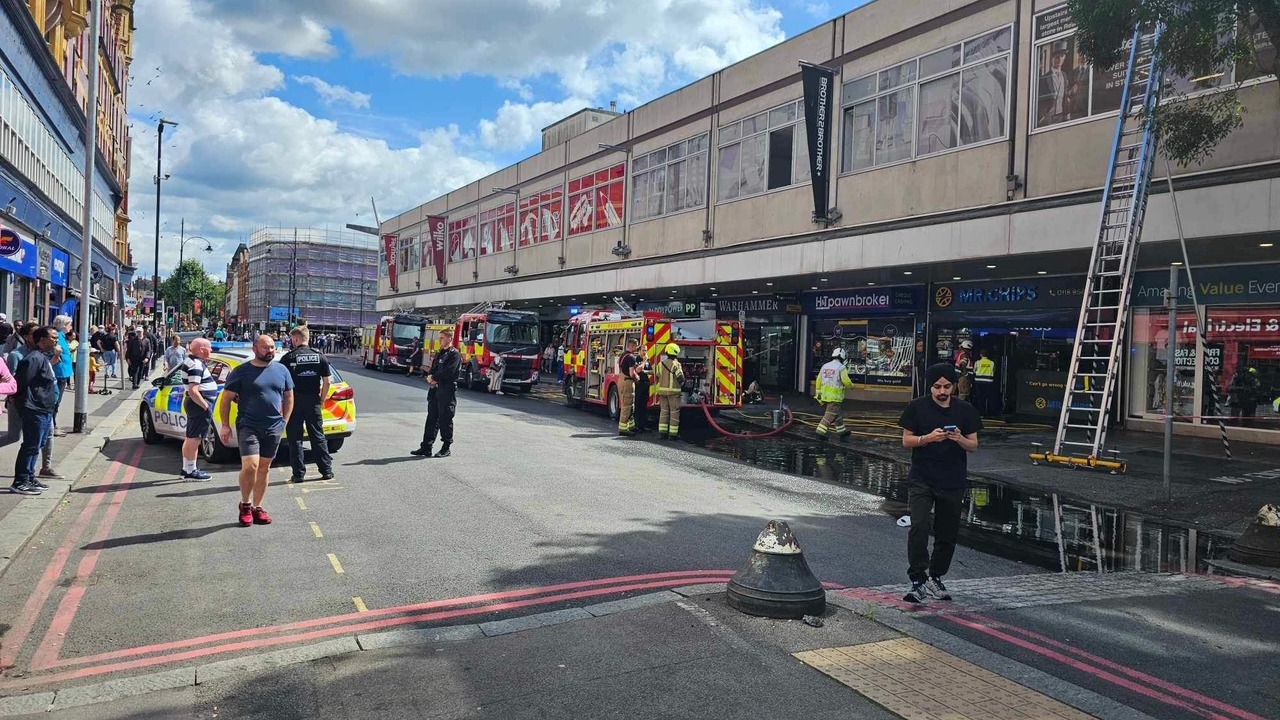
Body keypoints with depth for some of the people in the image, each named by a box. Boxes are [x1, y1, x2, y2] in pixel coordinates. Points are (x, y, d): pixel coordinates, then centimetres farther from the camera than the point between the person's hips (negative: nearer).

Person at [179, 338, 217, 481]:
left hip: (195, 404, 11)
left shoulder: (190, 359, 12)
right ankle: (191, 471, 0)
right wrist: (206, 407, -21)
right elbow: (193, 391, -25)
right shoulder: (196, 365, -19)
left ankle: (186, 469, 24)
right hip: (199, 405, -11)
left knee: (191, 438, 16)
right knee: (194, 439, -5)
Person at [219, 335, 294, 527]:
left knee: (264, 468, 9)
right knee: (250, 466, -14)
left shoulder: (281, 370, 9)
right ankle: (245, 504, 8)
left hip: (274, 428, 4)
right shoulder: (241, 372, -2)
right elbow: (226, 399, 2)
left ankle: (257, 507, 21)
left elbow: (289, 397, 16)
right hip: (248, 426, -4)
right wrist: (225, 425, -2)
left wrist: (284, 422, 8)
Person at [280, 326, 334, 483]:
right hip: (313, 402, 3)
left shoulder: (288, 357, -5)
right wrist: (322, 400, 10)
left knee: (295, 438, 5)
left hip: (294, 401, -3)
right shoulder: (320, 357, 3)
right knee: (318, 436, 11)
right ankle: (327, 471, 12)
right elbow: (327, 381, 1)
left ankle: (298, 473, 6)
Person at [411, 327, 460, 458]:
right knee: (431, 419, 7)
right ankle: (426, 448, 10)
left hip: (447, 390, -8)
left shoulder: (455, 354, -8)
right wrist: (430, 376, -6)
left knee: (445, 420, -1)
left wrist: (433, 377, -8)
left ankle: (446, 448, 8)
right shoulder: (440, 353, 19)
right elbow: (432, 369, 17)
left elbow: (448, 372, -19)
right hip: (435, 389, 8)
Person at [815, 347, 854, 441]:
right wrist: (851, 385, 7)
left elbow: (819, 380, 12)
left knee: (838, 413, 19)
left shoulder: (825, 366, 11)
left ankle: (841, 431, 29)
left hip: (825, 394, 7)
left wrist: (818, 392, 17)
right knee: (830, 414, -4)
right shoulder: (841, 367, -10)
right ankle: (821, 431, -10)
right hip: (835, 396, -7)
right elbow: (846, 381, -15)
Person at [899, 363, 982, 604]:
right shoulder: (917, 407, -1)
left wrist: (960, 439, -17)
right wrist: (929, 437, -18)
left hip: (953, 482, 2)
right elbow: (906, 440, -1)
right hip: (921, 479, -2)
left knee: (947, 534, 10)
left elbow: (973, 445, 5)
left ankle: (935, 579, 27)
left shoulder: (965, 410, 3)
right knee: (919, 526, -17)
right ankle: (918, 580, -12)